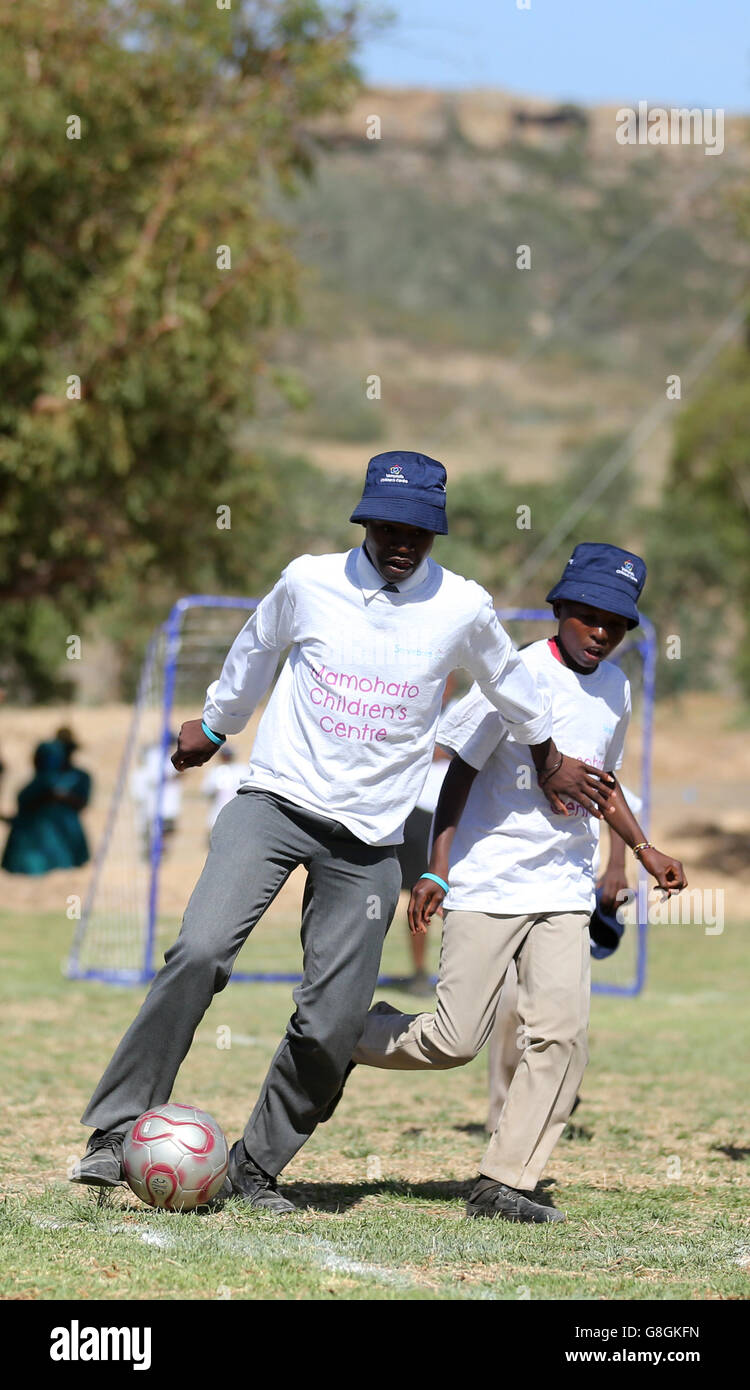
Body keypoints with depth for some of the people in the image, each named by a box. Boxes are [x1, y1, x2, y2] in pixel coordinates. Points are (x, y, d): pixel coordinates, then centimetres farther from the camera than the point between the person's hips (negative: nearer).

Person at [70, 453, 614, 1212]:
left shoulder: (462, 608, -1)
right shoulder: (309, 582, 0)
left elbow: (508, 680, 20)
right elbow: (256, 646, 21)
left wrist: (546, 759, 35)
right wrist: (214, 724, 34)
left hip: (368, 838, 1)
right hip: (275, 802, -1)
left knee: (333, 1023, -6)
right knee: (200, 951, -23)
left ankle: (256, 1167, 13)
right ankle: (117, 1130, -17)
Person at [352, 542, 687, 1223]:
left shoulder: (615, 690, 9)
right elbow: (460, 774, -7)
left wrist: (643, 848, 14)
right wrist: (437, 870, -12)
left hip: (564, 892, 5)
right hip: (487, 885, -5)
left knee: (564, 1033, -11)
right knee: (455, 1041, -7)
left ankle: (504, 1182, -7)